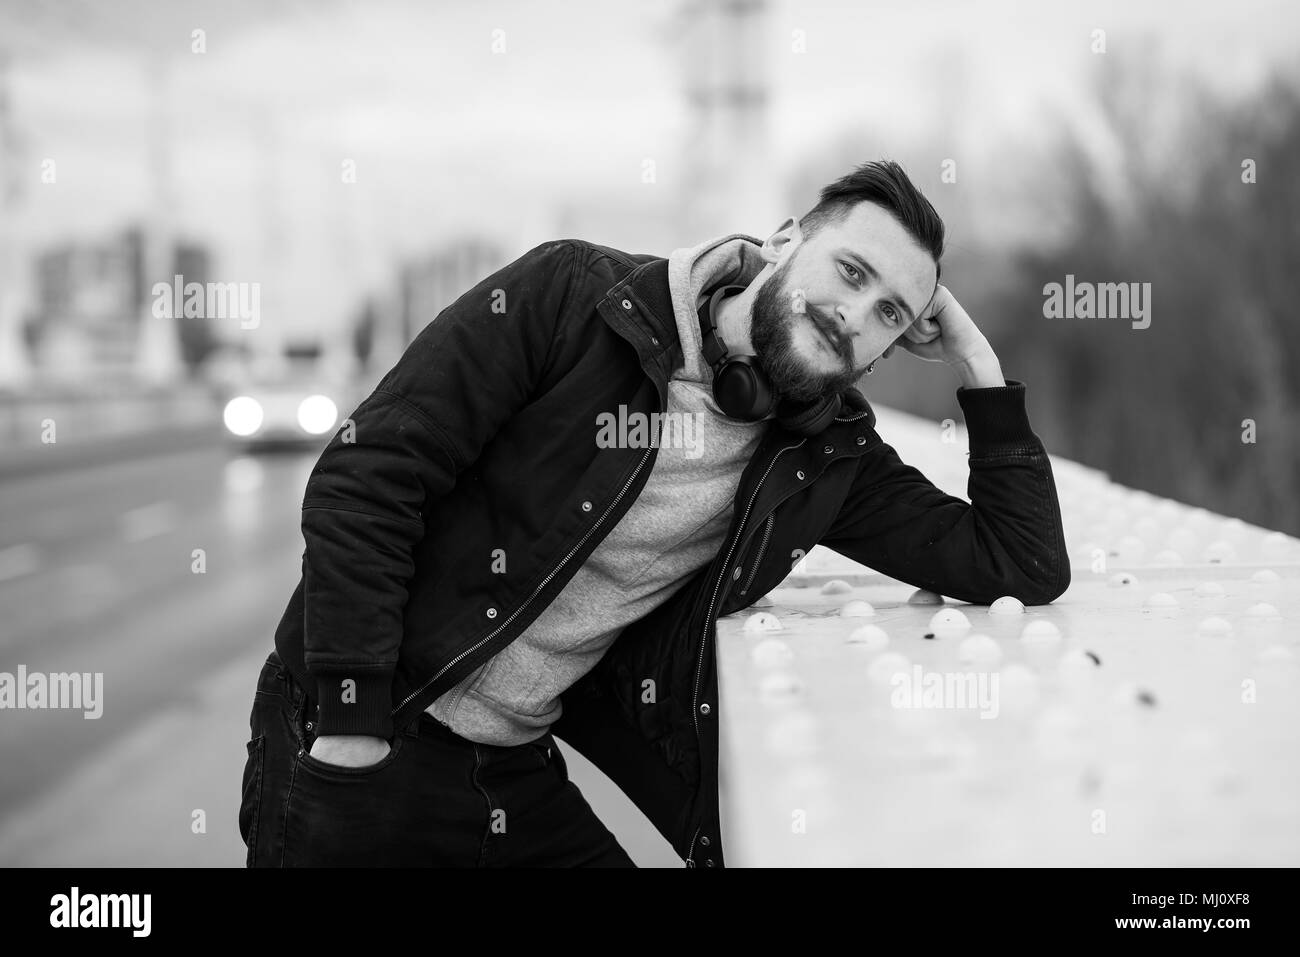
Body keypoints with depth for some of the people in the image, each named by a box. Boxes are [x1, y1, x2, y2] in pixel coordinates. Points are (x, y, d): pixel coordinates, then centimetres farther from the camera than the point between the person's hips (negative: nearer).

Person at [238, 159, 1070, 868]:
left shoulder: (830, 457, 3)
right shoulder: (574, 297, -11)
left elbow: (1025, 568, 3)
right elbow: (368, 477, -14)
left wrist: (976, 361, -3)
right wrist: (350, 727, -19)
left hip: (520, 779, 5)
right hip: (358, 744, -4)